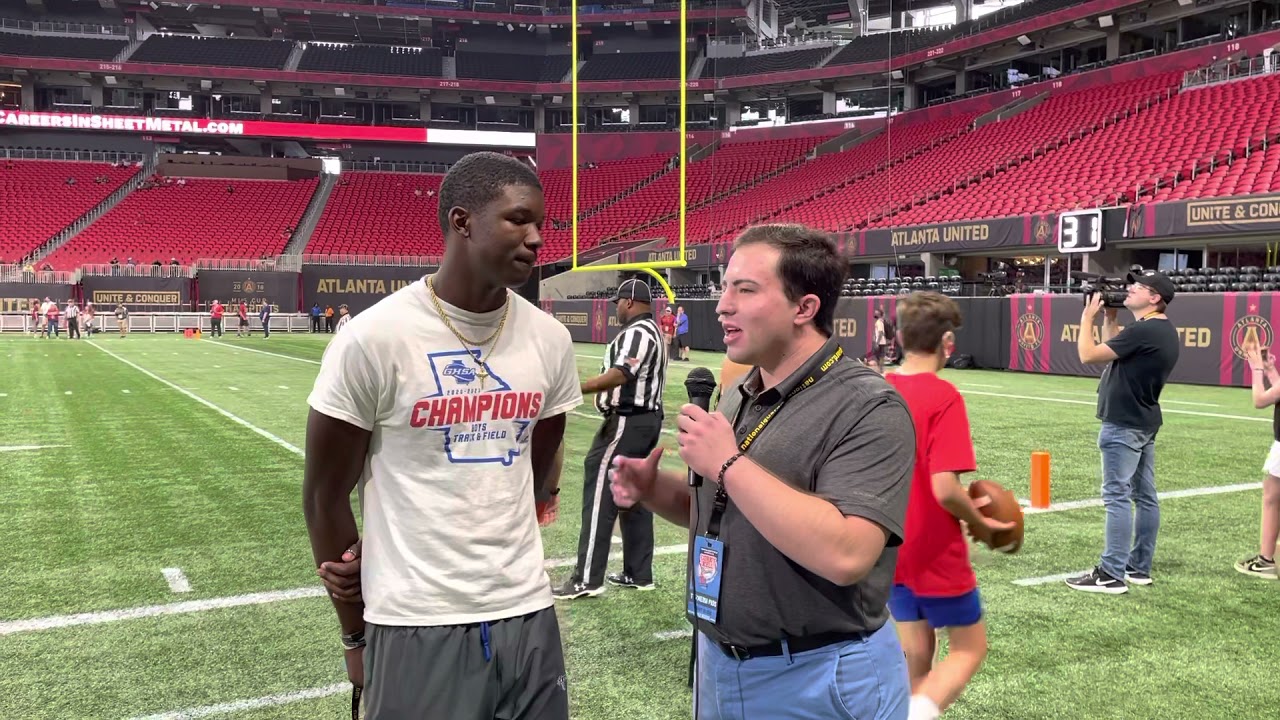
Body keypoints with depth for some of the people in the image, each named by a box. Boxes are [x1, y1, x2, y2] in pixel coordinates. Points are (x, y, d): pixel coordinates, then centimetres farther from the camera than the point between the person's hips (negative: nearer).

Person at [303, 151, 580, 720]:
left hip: (528, 613, 4)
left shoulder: (550, 340, 1)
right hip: (415, 626, -4)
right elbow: (325, 497, -3)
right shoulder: (374, 338, -12)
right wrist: (357, 636, 5)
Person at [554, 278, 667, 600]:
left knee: (599, 497, -9)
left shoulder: (636, 332, -14)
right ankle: (639, 573, 19)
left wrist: (574, 389, -41)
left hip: (626, 422, -11)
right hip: (648, 419, 11)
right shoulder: (654, 332, 18)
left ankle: (587, 579, -8)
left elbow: (619, 375, -30)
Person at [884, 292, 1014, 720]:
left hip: (891, 553, 6)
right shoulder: (943, 397, -20)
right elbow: (945, 489, -26)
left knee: (915, 659, 19)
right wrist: (978, 522, -7)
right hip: (937, 557, -6)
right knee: (970, 649, 12)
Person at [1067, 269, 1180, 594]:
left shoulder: (1143, 331, -20)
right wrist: (1109, 318, 17)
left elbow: (1089, 355, -18)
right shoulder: (1161, 331, 13)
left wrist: (1088, 317, -5)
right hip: (1144, 422, 11)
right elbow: (1112, 352, 23)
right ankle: (1139, 568, 19)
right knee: (1145, 496, 12)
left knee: (1117, 497, -9)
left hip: (1123, 424, -11)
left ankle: (1111, 575, -7)